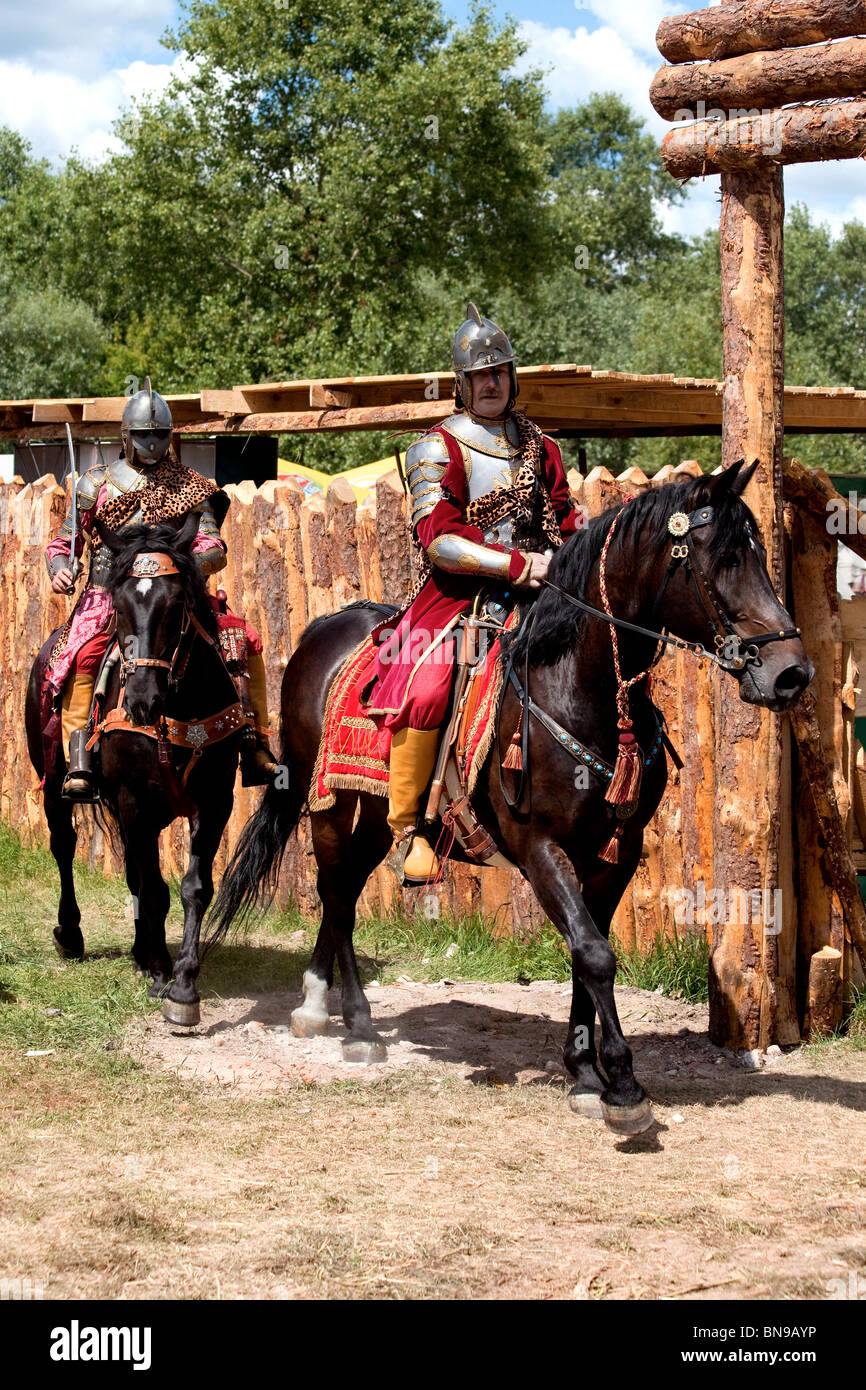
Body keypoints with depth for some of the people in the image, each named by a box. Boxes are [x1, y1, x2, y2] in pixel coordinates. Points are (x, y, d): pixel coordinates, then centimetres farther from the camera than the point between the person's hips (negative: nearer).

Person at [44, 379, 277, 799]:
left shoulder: (188, 487, 12)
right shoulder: (97, 483, 12)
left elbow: (212, 547, 4)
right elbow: (64, 542, 15)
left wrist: (200, 561, -21)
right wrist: (60, 570, -9)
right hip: (109, 597, -2)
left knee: (247, 640, -13)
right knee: (82, 655, -32)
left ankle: (255, 750, -6)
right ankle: (78, 764, -33)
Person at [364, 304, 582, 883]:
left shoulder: (538, 447, 16)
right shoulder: (438, 449, -1)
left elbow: (567, 524, 22)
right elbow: (440, 540, -14)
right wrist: (518, 565, -22)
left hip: (533, 589, 5)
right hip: (458, 593, -5)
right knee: (425, 690, -29)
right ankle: (405, 827, -16)